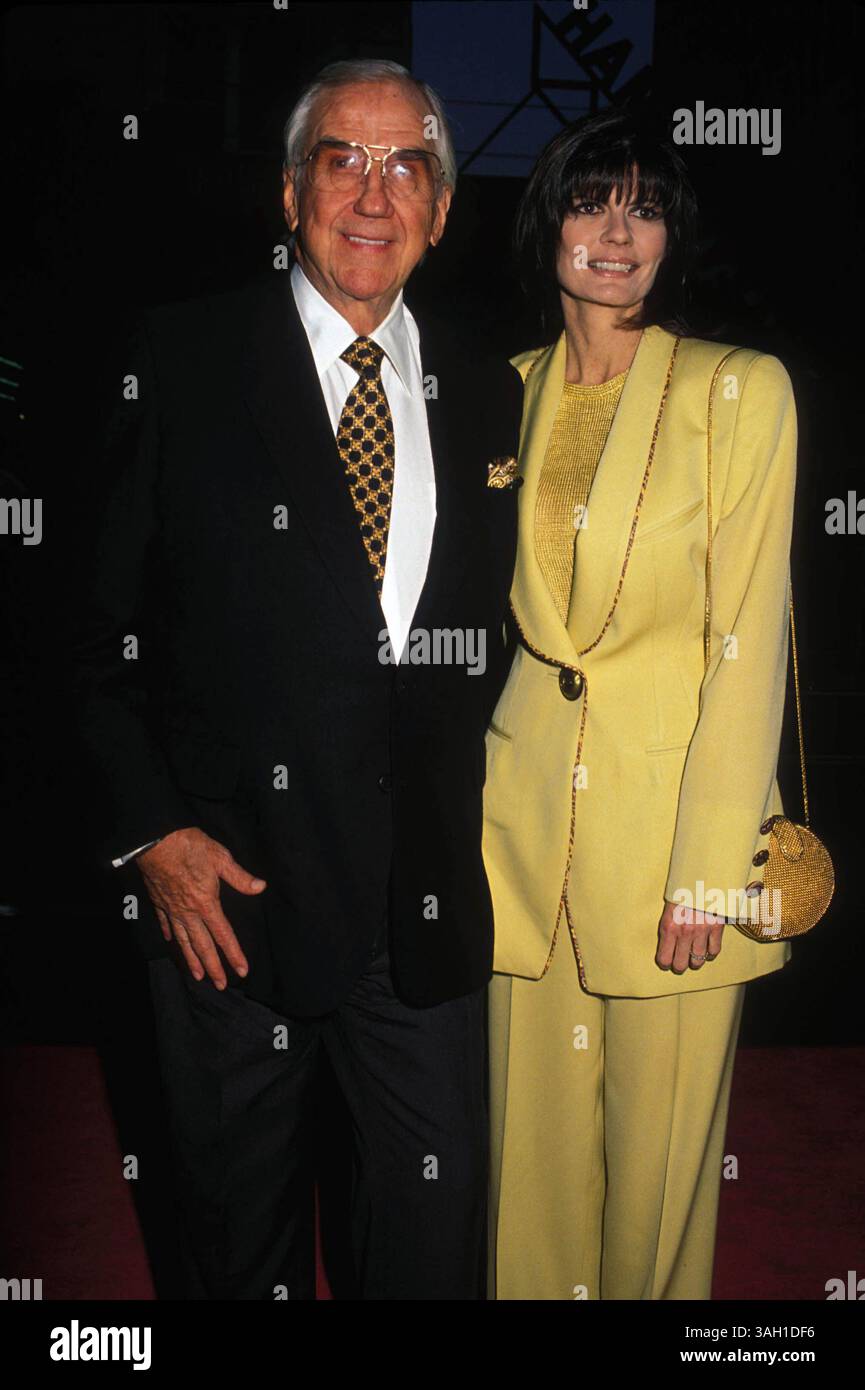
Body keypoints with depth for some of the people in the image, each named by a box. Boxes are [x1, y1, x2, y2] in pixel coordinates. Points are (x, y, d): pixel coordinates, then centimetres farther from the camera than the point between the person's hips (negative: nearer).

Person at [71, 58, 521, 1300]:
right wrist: (152, 830, -9)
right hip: (227, 882, -2)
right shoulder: (185, 359, -3)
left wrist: (484, 823, 5)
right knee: (240, 1209, 17)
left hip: (430, 897, 3)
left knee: (439, 1216, 14)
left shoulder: (488, 393, 7)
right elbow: (106, 626, -2)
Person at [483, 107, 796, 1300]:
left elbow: (747, 640, -9)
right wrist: (473, 795, 6)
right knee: (532, 1123, 14)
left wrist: (709, 871, -13)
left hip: (673, 795, -3)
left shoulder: (741, 390, -5)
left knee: (659, 1141, 8)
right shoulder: (511, 392, 8)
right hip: (526, 806, 4)